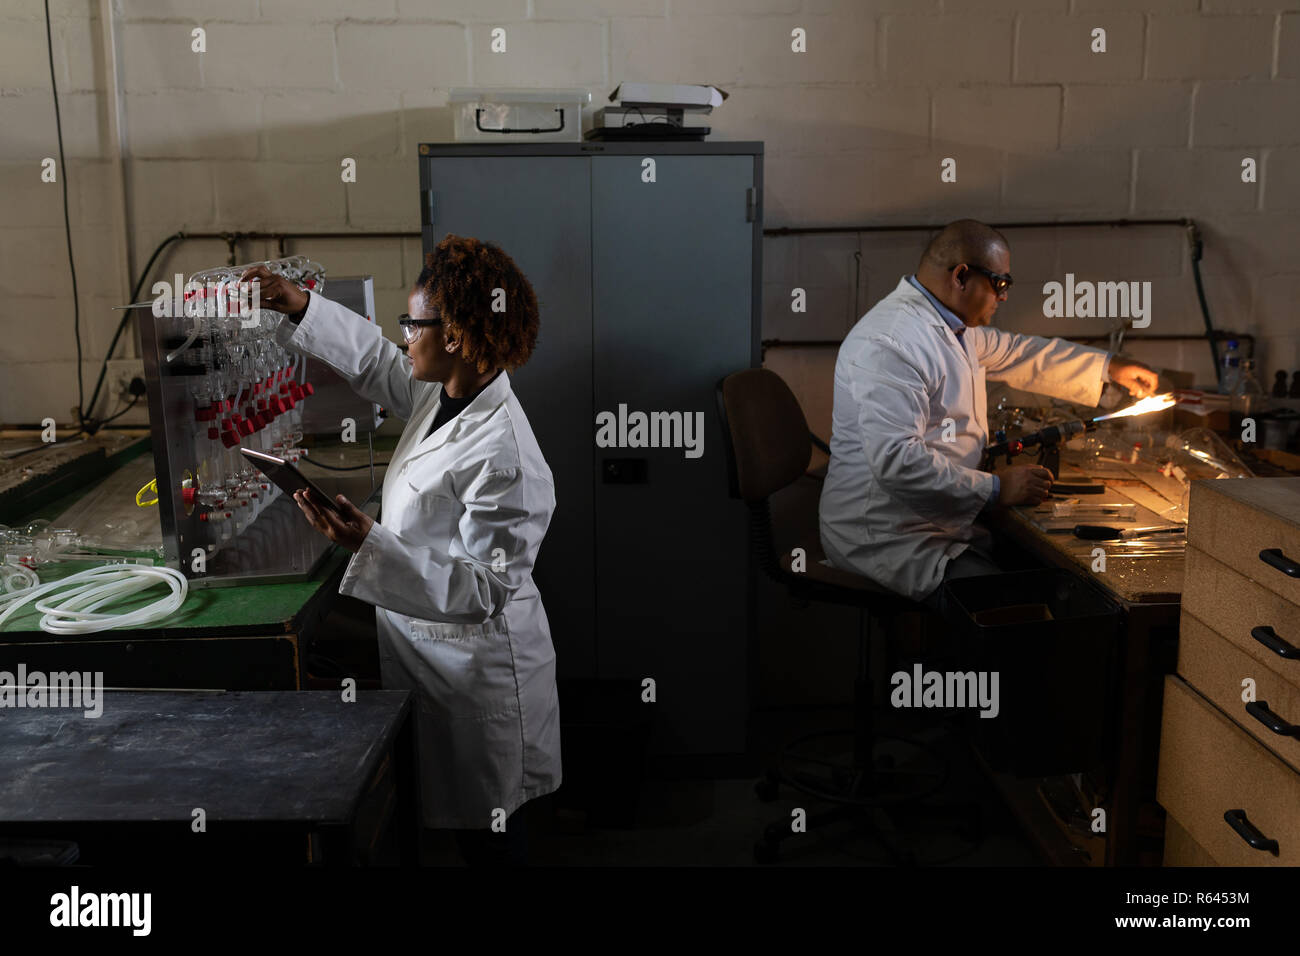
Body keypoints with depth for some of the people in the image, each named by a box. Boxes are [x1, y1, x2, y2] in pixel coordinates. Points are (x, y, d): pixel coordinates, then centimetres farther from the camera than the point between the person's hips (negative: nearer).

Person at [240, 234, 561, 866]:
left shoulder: (502, 457, -31)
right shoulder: (444, 392, -3)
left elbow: (481, 590, -31)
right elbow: (374, 362, 17)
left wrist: (371, 544, -40)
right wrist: (301, 307, 10)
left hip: (476, 667, -9)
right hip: (427, 646, 9)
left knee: (486, 829, 12)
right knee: (454, 803, 26)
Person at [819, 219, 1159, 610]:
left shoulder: (952, 327, 13)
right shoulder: (888, 343, -22)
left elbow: (1019, 354, 29)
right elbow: (896, 460, -30)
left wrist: (1109, 368, 29)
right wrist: (996, 489, -24)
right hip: (890, 543, -10)